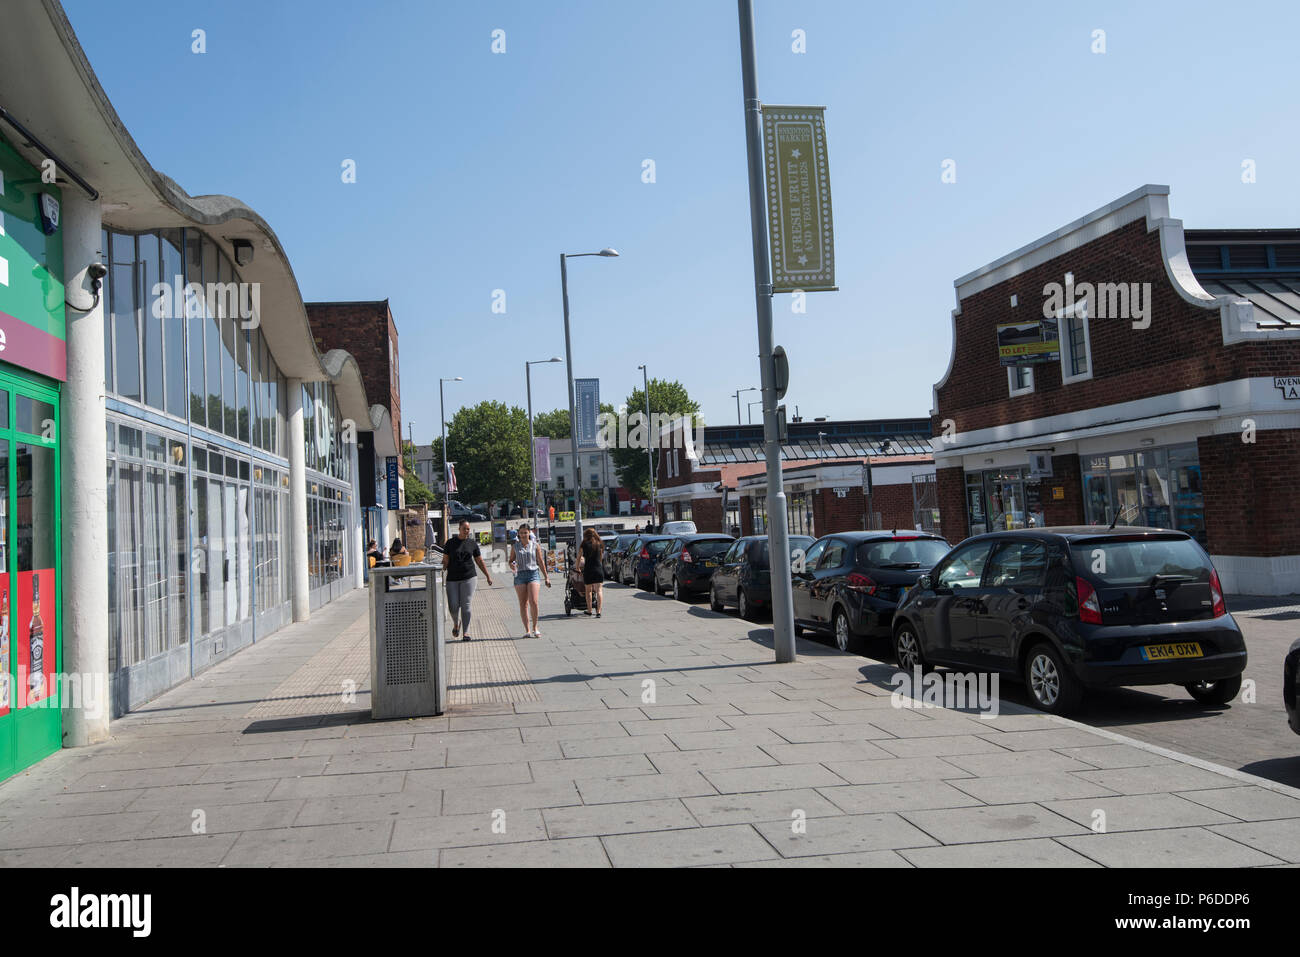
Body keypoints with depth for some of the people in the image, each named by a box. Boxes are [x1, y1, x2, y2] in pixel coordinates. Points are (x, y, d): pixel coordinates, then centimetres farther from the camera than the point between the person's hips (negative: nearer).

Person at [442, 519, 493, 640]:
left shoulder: (472, 543, 7)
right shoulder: (451, 543, 4)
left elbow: (480, 561, 14)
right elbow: (445, 561, 3)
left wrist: (488, 576, 14)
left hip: (469, 577, 0)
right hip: (452, 579, 0)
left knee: (466, 606, -6)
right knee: (453, 606, -2)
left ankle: (466, 633, -1)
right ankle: (456, 623, 29)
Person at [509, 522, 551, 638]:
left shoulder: (535, 545, 7)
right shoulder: (515, 546, 9)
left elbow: (541, 562, 11)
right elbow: (511, 560, 13)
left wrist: (547, 577, 10)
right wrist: (512, 566, -11)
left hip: (533, 574, -1)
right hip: (520, 575, 1)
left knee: (533, 602, -15)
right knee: (523, 604, 0)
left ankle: (534, 627, 2)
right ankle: (527, 630, 6)